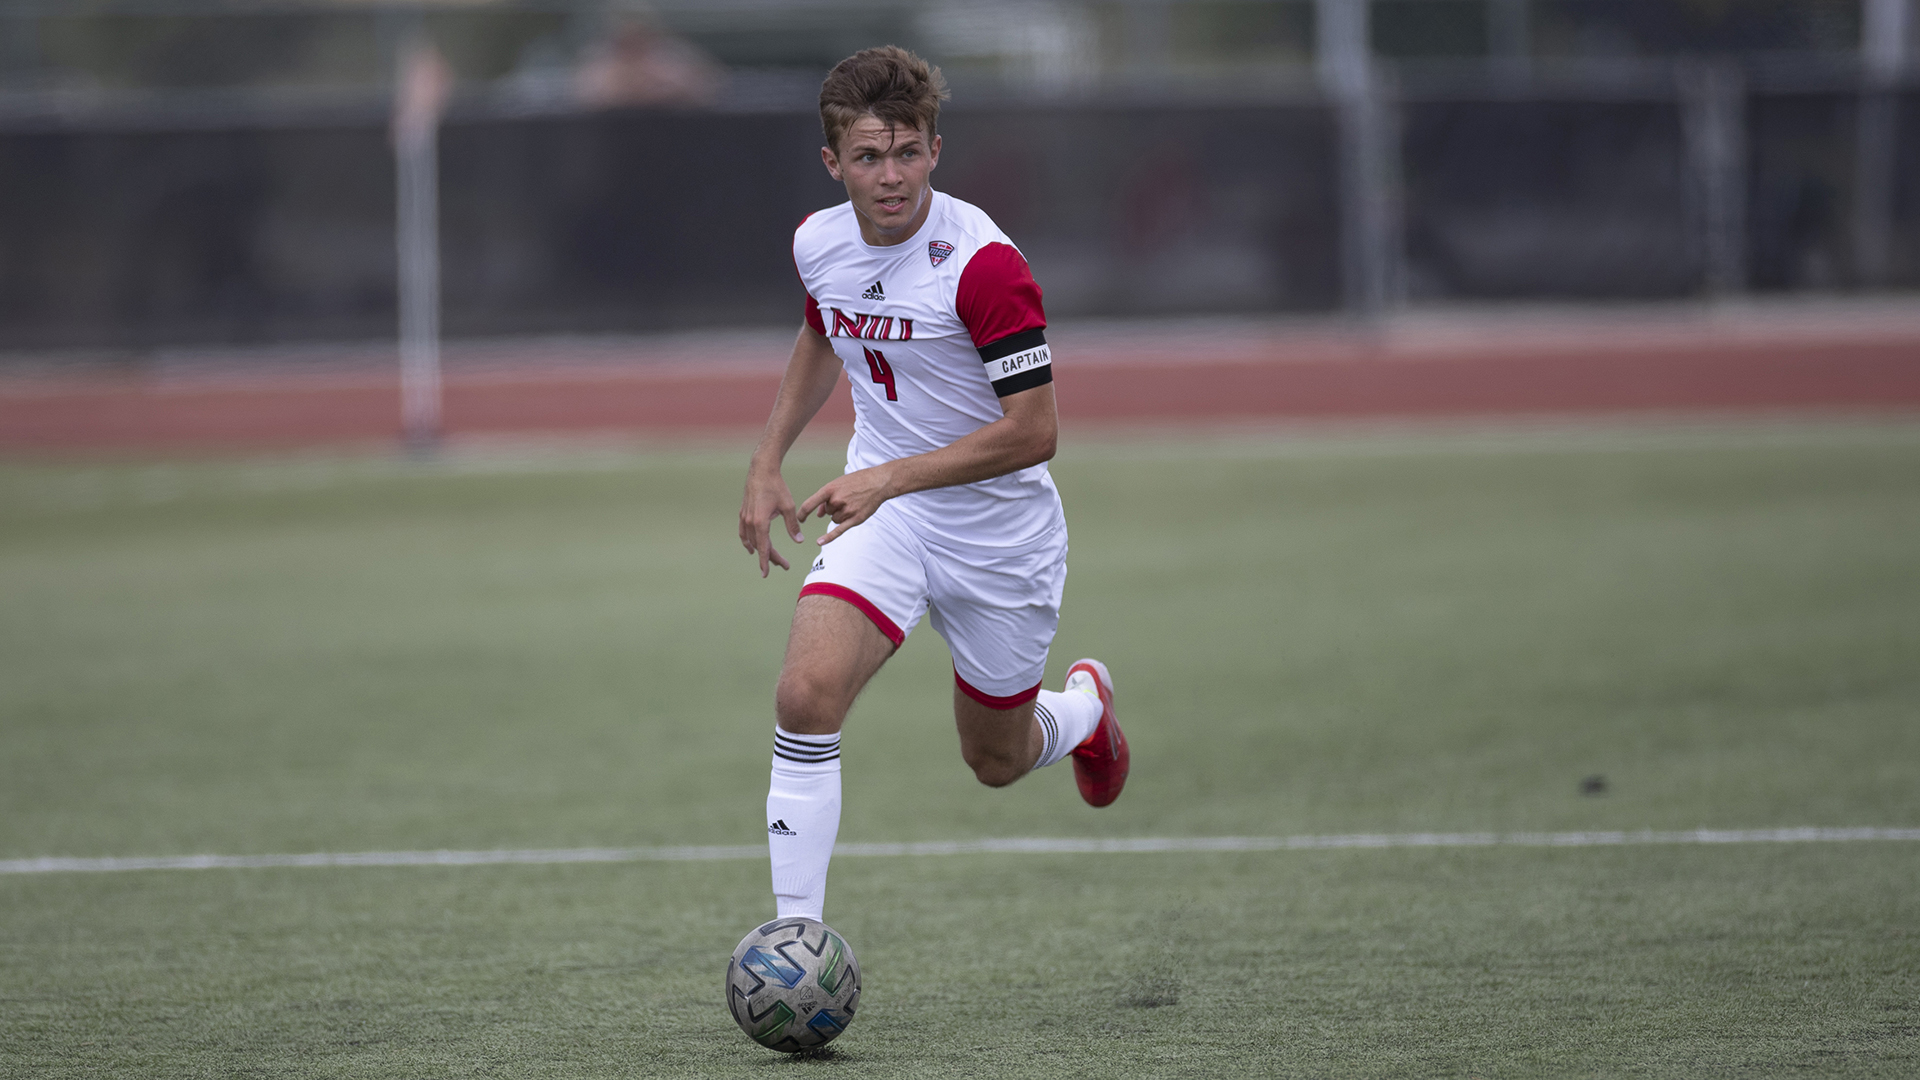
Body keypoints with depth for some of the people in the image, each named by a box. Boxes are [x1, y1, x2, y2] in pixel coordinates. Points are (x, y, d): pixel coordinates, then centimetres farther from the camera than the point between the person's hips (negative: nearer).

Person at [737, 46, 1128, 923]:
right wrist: (767, 464, 12)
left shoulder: (982, 262, -25)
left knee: (995, 760, 15)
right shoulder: (819, 243, -5)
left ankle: (1086, 705, 52)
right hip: (882, 512, 4)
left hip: (998, 530, -4)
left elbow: (1032, 431, -25)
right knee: (805, 693, -23)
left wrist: (890, 477, -30)